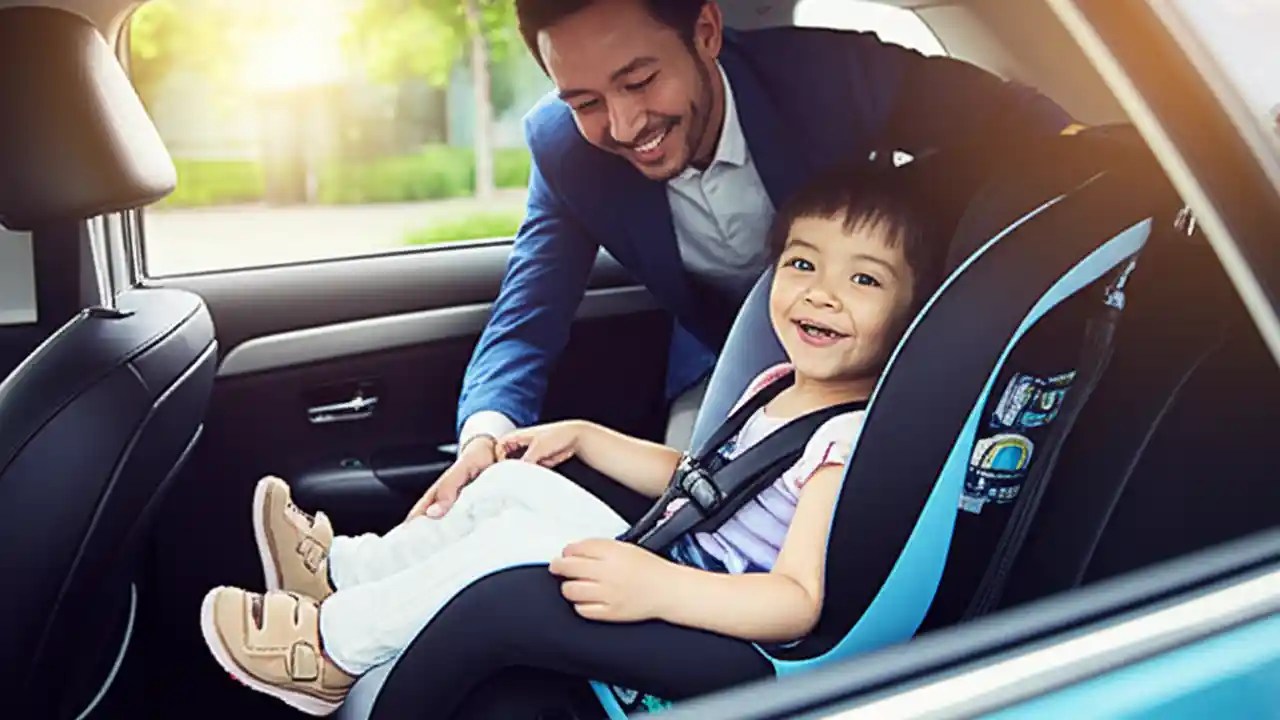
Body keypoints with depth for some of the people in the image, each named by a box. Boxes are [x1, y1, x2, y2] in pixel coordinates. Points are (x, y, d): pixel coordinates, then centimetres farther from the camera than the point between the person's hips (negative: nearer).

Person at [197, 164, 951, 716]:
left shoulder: (851, 441, -20)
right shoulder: (777, 387, 9)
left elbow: (799, 601, -30)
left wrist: (656, 588, -43)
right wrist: (584, 436, 18)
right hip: (667, 574, 9)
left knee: (524, 539, -23)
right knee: (518, 483, 7)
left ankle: (335, 645, -5)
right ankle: (343, 572, 15)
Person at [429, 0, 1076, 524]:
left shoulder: (825, 71, -33)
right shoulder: (563, 146, -24)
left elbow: (1014, 119, -24)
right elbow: (529, 313, -22)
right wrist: (486, 434, -43)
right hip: (721, 356, 2)